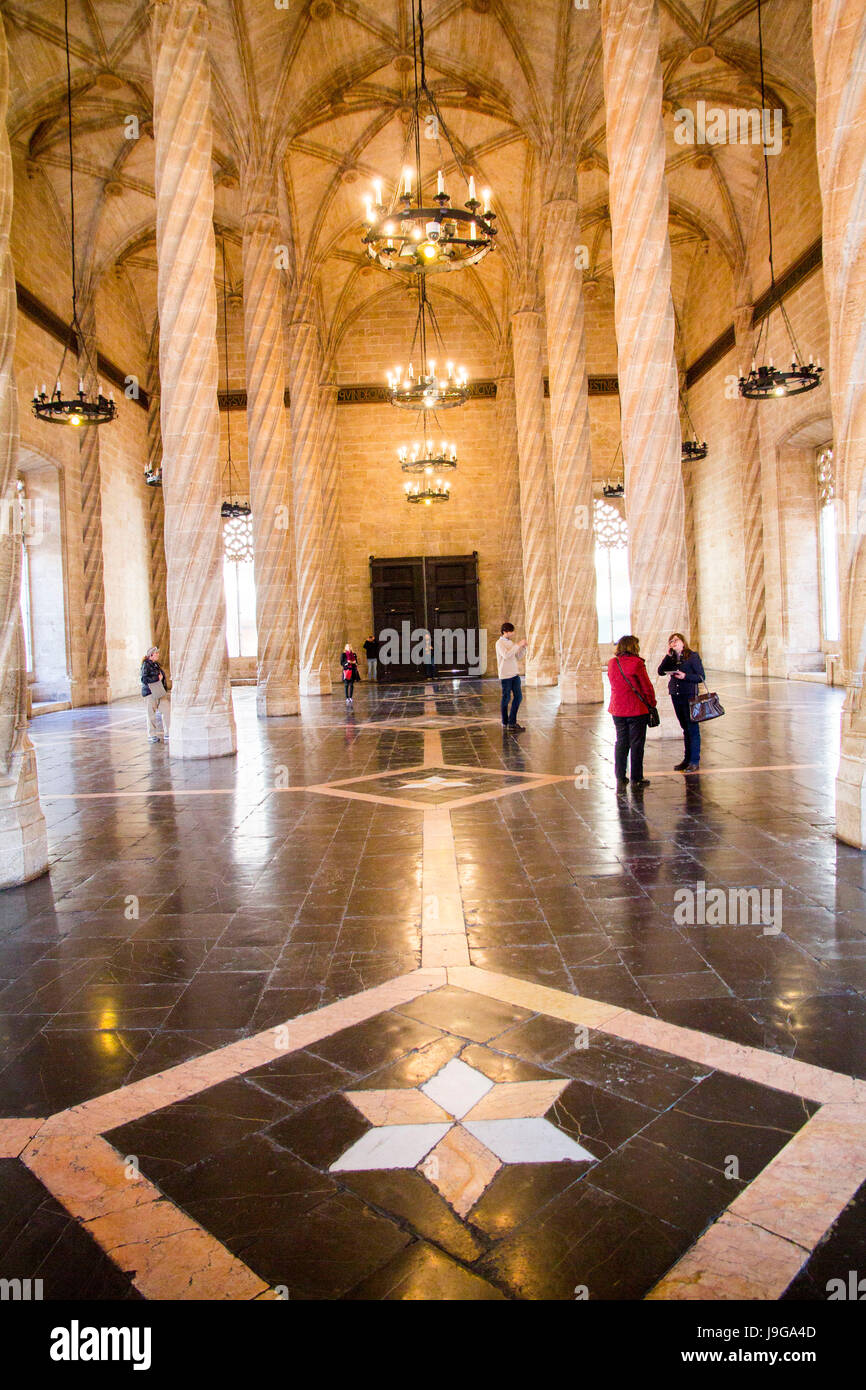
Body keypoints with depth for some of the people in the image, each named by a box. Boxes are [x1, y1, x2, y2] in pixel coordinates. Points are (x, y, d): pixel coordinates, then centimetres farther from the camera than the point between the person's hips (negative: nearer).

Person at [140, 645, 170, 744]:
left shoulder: (156, 664, 16)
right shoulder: (146, 665, -8)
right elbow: (144, 679, -19)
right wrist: (157, 678, -16)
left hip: (160, 693, 8)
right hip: (150, 692, -8)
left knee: (167, 710, 0)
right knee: (150, 714, 1)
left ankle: (168, 734, 5)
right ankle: (151, 736, 10)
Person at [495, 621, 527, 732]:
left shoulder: (511, 643, 15)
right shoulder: (500, 643, -8)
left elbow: (517, 657, 18)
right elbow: (506, 655, -24)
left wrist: (523, 647, 3)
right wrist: (518, 645, -21)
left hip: (515, 674, 7)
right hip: (505, 675, -7)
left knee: (518, 696, 3)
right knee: (506, 699, 1)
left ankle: (512, 722, 8)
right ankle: (505, 722, 14)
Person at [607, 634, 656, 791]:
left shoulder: (612, 663, 4)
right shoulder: (636, 663, -13)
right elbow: (646, 686, -9)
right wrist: (652, 703, 2)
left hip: (617, 709, 5)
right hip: (637, 709, -5)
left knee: (621, 742, 12)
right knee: (636, 743, 4)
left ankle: (620, 777, 10)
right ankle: (636, 779, 9)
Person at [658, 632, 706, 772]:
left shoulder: (693, 656, -5)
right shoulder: (671, 658, 10)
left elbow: (701, 677, -7)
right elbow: (661, 671, -2)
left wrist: (685, 676, -20)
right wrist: (668, 655, -7)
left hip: (689, 696, -5)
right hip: (676, 696, 6)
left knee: (692, 728, -3)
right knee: (685, 729, 14)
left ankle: (695, 761, 3)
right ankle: (687, 759, 21)